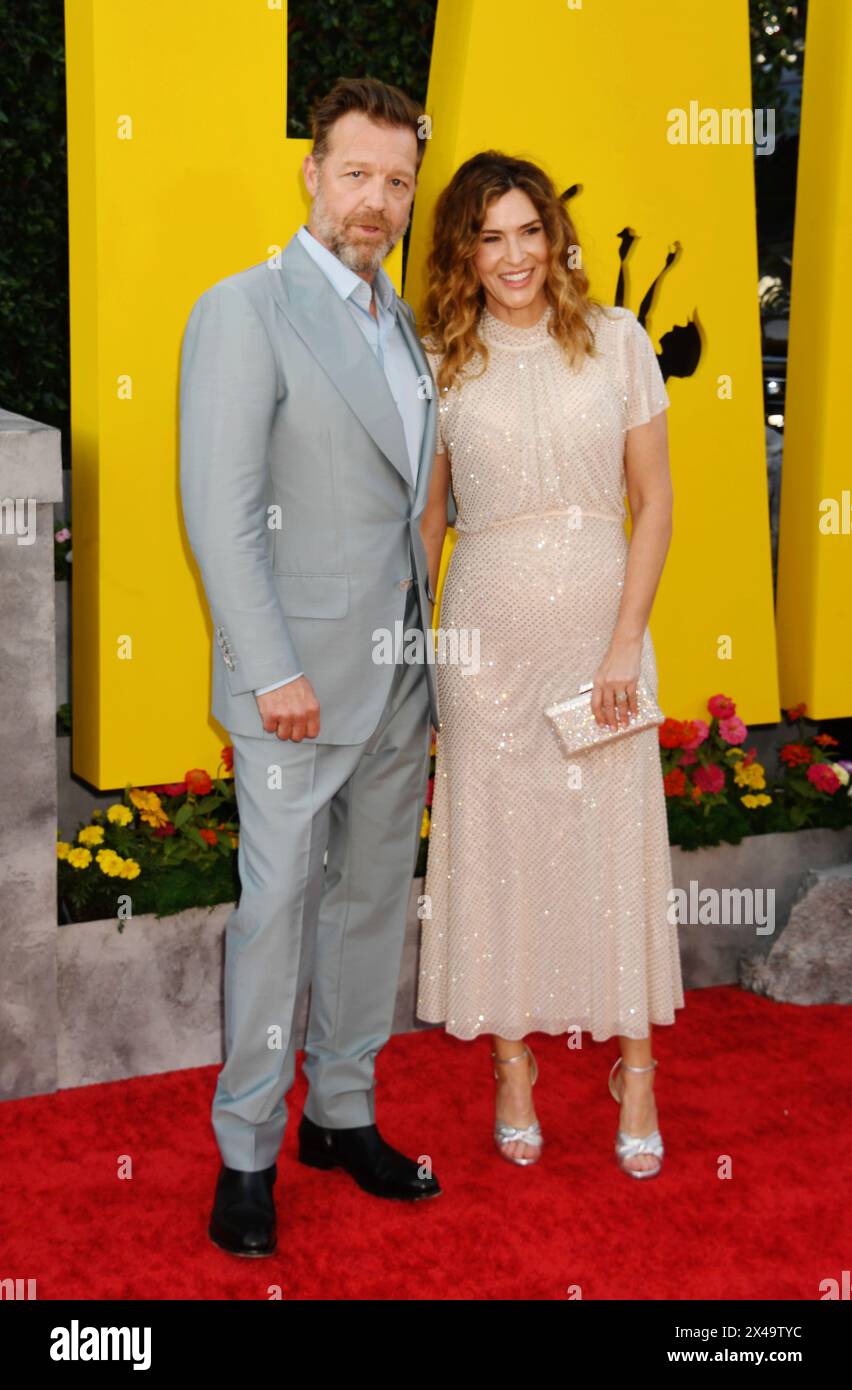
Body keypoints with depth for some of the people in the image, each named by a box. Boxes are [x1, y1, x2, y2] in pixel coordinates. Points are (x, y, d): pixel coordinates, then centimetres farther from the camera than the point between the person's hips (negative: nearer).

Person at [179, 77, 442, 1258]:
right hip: (302, 677, -7)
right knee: (279, 905, 0)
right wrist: (273, 672, -18)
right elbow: (220, 510, -14)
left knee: (373, 899, 13)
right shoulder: (244, 311, -8)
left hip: (401, 678, 7)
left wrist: (429, 655, 14)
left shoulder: (402, 326, 15)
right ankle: (248, 1153, 14)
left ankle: (345, 1115, 28)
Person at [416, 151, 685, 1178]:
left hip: (601, 618, 0)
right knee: (495, 837, 6)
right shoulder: (439, 363, 3)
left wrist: (625, 642, -8)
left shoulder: (617, 339, 1)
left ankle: (636, 1067, 18)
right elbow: (424, 522, 7)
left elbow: (654, 501, 0)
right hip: (488, 628, 1)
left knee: (616, 835, 4)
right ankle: (513, 1066, 20)